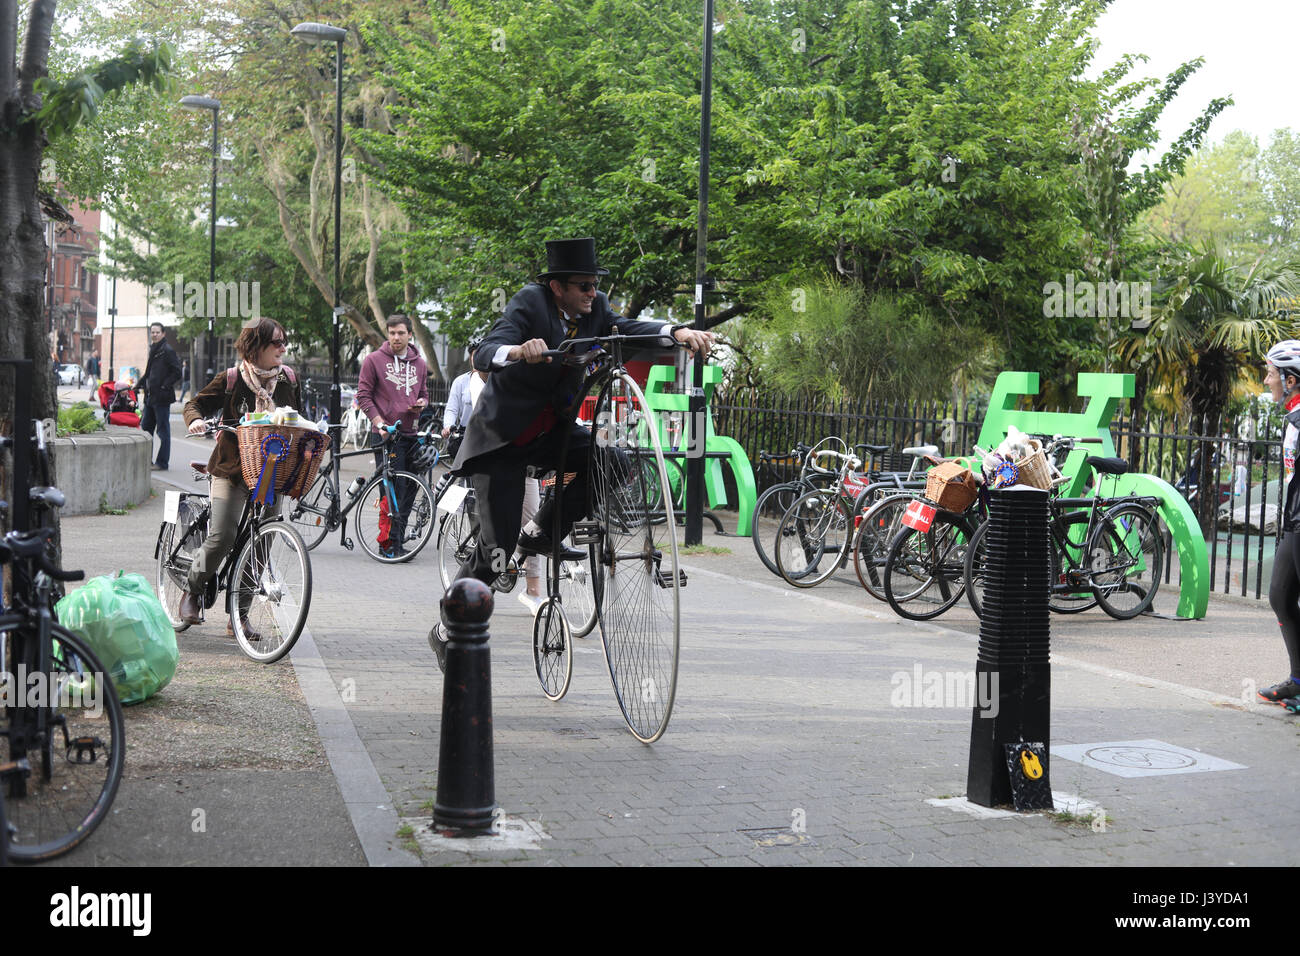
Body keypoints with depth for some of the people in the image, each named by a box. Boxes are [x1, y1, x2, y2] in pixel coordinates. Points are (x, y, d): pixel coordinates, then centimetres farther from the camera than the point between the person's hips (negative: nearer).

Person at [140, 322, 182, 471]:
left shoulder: (168, 351, -10)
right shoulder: (153, 350, 16)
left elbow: (177, 373, -14)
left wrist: (164, 386, -17)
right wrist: (142, 383, 15)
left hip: (162, 397, -9)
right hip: (150, 397, 9)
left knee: (163, 430, -2)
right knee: (145, 428, 12)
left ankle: (162, 463, 3)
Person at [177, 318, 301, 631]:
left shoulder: (288, 379, 8)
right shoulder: (231, 379, -2)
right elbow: (195, 404, 3)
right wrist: (196, 420, -19)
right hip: (232, 469, -3)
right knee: (222, 536, -15)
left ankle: (239, 614, 13)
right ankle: (193, 590, 12)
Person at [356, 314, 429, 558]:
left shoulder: (419, 364, 15)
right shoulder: (374, 360, 1)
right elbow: (363, 395, 0)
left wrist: (422, 403, 3)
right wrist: (378, 421, -13)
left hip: (411, 434, 5)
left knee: (410, 488, 5)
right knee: (393, 490, -11)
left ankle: (396, 541, 14)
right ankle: (390, 544, -8)